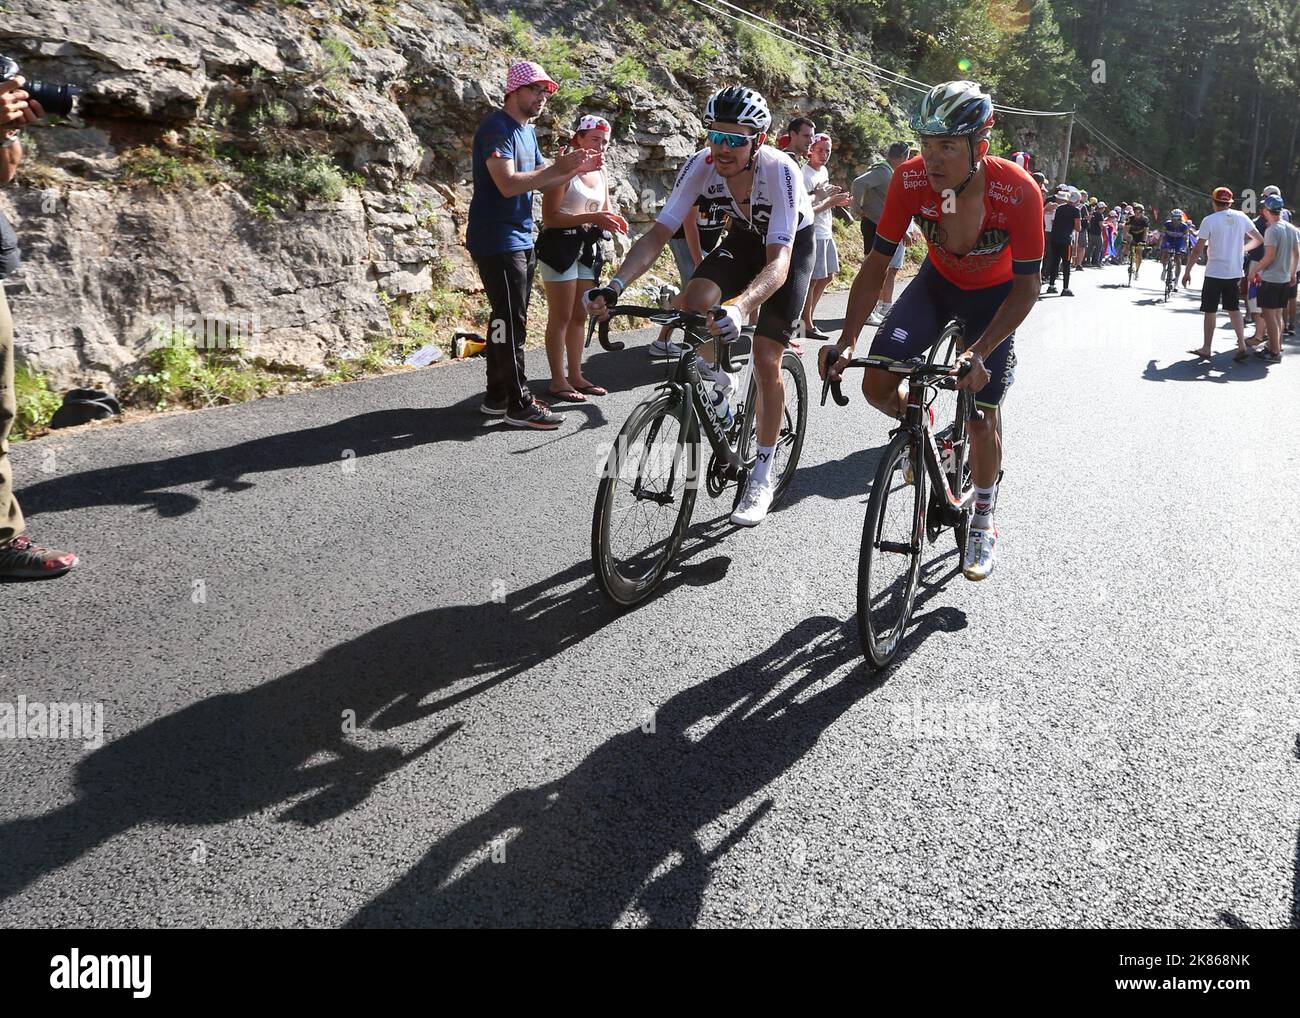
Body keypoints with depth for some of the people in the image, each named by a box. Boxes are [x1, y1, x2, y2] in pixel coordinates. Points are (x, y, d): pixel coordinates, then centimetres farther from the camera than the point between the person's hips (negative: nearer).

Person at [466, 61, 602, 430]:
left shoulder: (527, 129, 16)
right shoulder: (496, 127, -14)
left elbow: (541, 180, 18)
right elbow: (508, 184, -25)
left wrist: (576, 169, 2)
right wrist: (559, 167, -25)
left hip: (520, 239, 10)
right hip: (497, 240, -10)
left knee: (507, 319, 12)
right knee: (511, 320, -9)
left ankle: (497, 396, 20)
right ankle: (519, 403, -5)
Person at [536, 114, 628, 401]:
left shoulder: (600, 174, 13)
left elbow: (604, 210, 20)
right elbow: (550, 217, -18)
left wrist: (611, 220, -6)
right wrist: (591, 217, -25)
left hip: (588, 248, 7)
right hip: (560, 245, -7)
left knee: (580, 316, 11)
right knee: (561, 318, -4)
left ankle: (576, 375, 19)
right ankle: (558, 380, 2)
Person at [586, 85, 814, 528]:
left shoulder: (780, 170, -36)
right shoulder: (701, 166, -25)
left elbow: (779, 260, -44)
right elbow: (657, 234, -28)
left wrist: (739, 306, -63)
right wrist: (615, 286, -45)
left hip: (792, 246, -3)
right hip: (744, 239, 4)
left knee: (765, 358, -13)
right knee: (690, 303, -26)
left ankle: (762, 476, 2)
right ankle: (716, 383, 6)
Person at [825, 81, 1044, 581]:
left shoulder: (1018, 192, -34)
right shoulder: (910, 180, -27)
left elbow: (1026, 286, -27)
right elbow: (876, 262, -21)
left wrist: (980, 351, -40)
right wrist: (846, 341, -32)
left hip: (994, 295, -2)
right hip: (937, 282, 2)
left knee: (982, 414, -3)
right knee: (876, 384, -15)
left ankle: (982, 524, 19)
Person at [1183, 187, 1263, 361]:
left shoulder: (1209, 220, -10)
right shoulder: (1241, 217, 2)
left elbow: (1198, 250, -11)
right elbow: (1259, 240, 9)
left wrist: (1187, 271, -2)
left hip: (1214, 273, -4)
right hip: (1235, 273, 4)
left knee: (1209, 311, 5)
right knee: (1234, 309, 15)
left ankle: (1207, 348, 9)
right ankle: (1242, 345, 6)